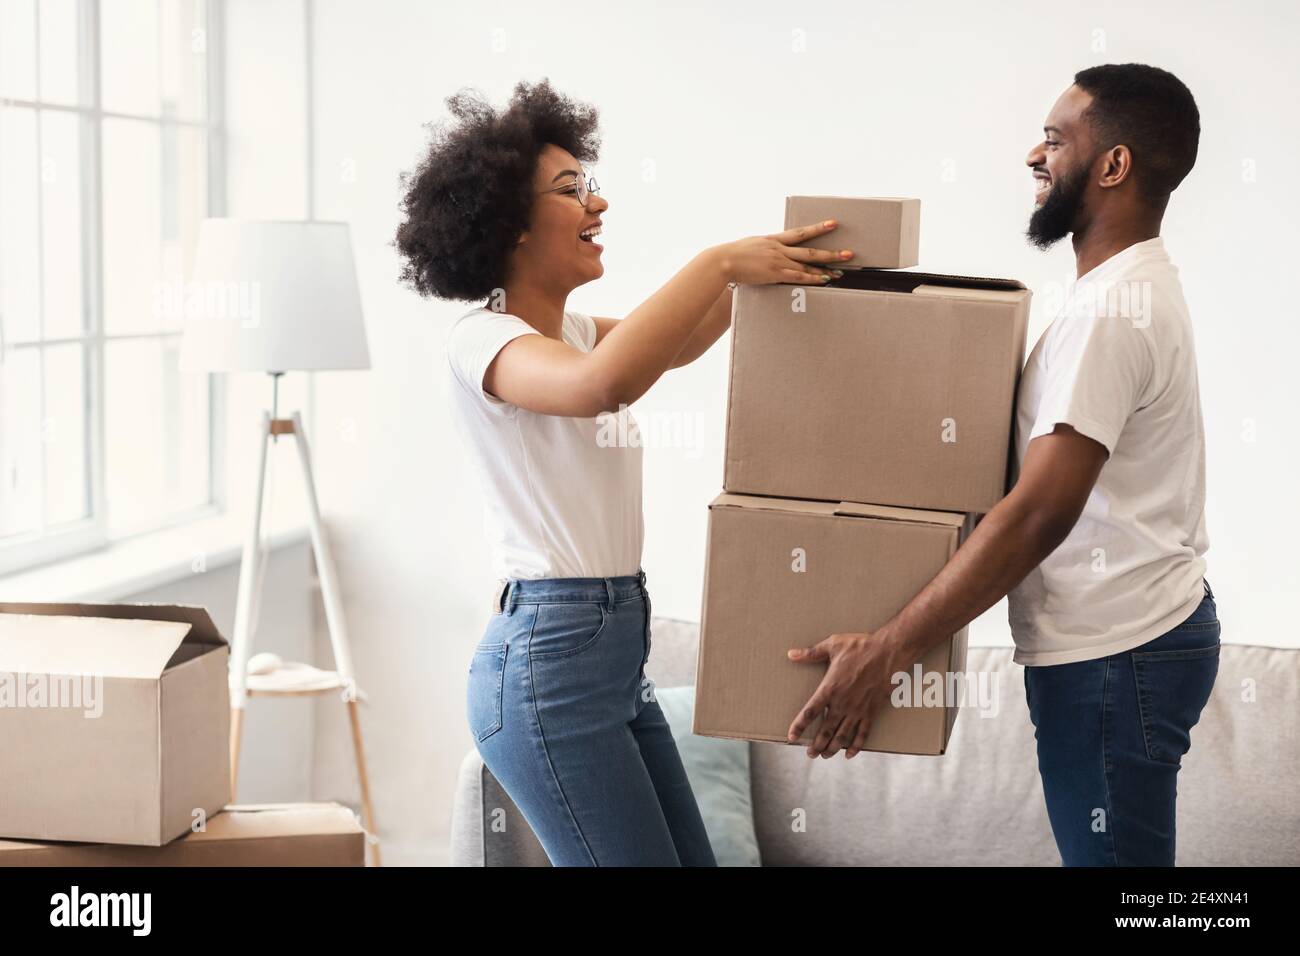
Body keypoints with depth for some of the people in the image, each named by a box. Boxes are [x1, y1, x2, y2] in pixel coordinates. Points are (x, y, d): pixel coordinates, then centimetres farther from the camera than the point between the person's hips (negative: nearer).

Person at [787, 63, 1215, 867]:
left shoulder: (1111, 311, -21)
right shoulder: (1136, 286, 13)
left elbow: (1038, 515, -27)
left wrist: (886, 652, -25)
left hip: (1115, 658, -10)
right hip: (1140, 629, 10)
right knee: (1110, 848, 18)